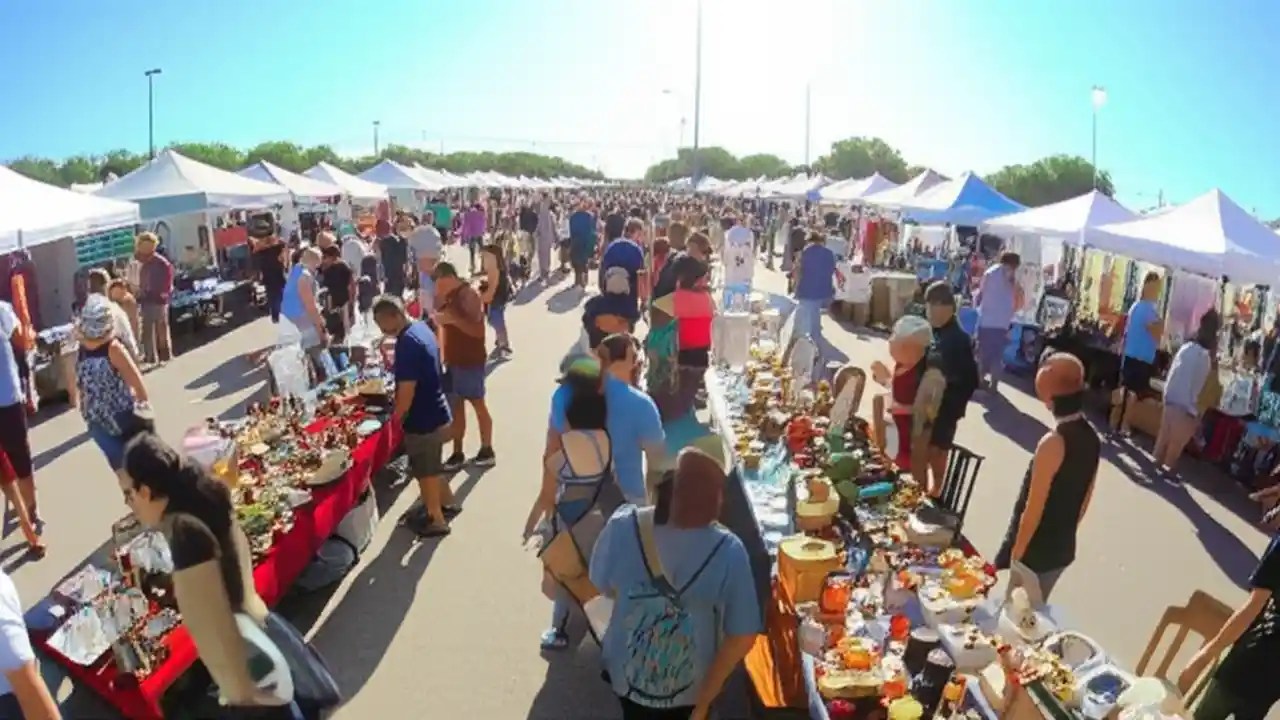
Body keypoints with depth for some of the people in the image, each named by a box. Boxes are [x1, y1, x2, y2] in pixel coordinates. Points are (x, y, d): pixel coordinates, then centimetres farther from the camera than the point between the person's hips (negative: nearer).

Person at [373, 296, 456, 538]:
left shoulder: (407, 343, -26)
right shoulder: (421, 327, 3)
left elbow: (407, 391, -25)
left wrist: (394, 420, -13)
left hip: (423, 420, -9)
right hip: (436, 413, 9)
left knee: (425, 471, 9)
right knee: (432, 467, 26)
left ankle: (435, 520, 24)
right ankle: (448, 502, 42)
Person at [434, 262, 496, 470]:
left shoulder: (469, 295, -15)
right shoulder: (448, 296, 10)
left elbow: (477, 330, -23)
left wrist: (453, 318, -29)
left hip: (471, 361, -8)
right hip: (452, 359, 8)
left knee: (478, 404, 3)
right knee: (456, 406, 10)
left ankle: (487, 451, 15)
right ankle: (457, 453, 17)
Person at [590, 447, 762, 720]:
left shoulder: (624, 526, -26)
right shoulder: (727, 551, -28)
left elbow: (603, 586, -8)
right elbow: (743, 637, -20)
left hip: (629, 672, 1)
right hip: (691, 684, -1)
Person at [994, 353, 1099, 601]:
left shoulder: (1053, 442, -26)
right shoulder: (1092, 438, -1)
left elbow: (1034, 508, -21)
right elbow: (1084, 499, 10)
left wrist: (1016, 554, -11)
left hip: (1035, 552, -7)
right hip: (1064, 547, 7)